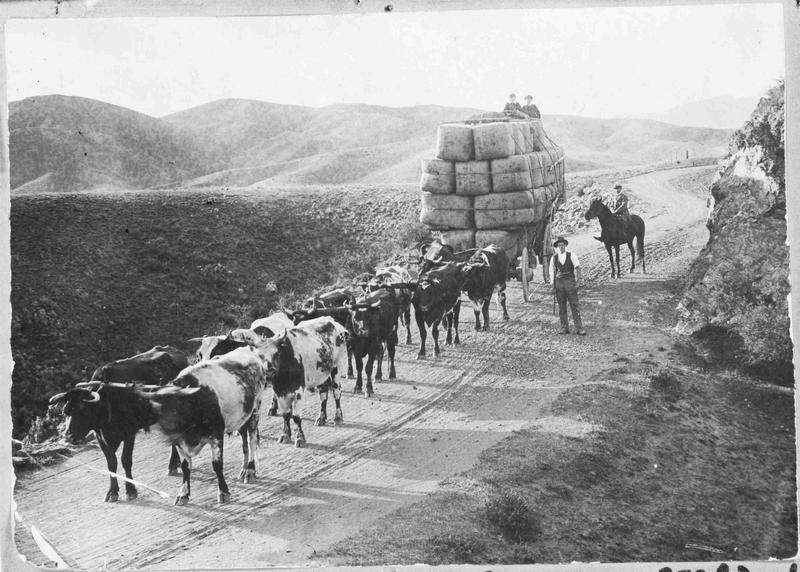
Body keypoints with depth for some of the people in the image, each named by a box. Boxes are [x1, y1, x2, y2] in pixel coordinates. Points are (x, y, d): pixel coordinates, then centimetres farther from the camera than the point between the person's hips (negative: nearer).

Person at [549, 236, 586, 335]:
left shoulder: (571, 255, 1)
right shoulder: (554, 258, 8)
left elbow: (577, 268, -1)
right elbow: (552, 272, 12)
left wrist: (578, 281, -10)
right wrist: (553, 286, 7)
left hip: (570, 282, -3)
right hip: (559, 282, 3)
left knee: (575, 305, -5)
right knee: (561, 307, 4)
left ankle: (579, 328, -6)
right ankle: (564, 328, 11)